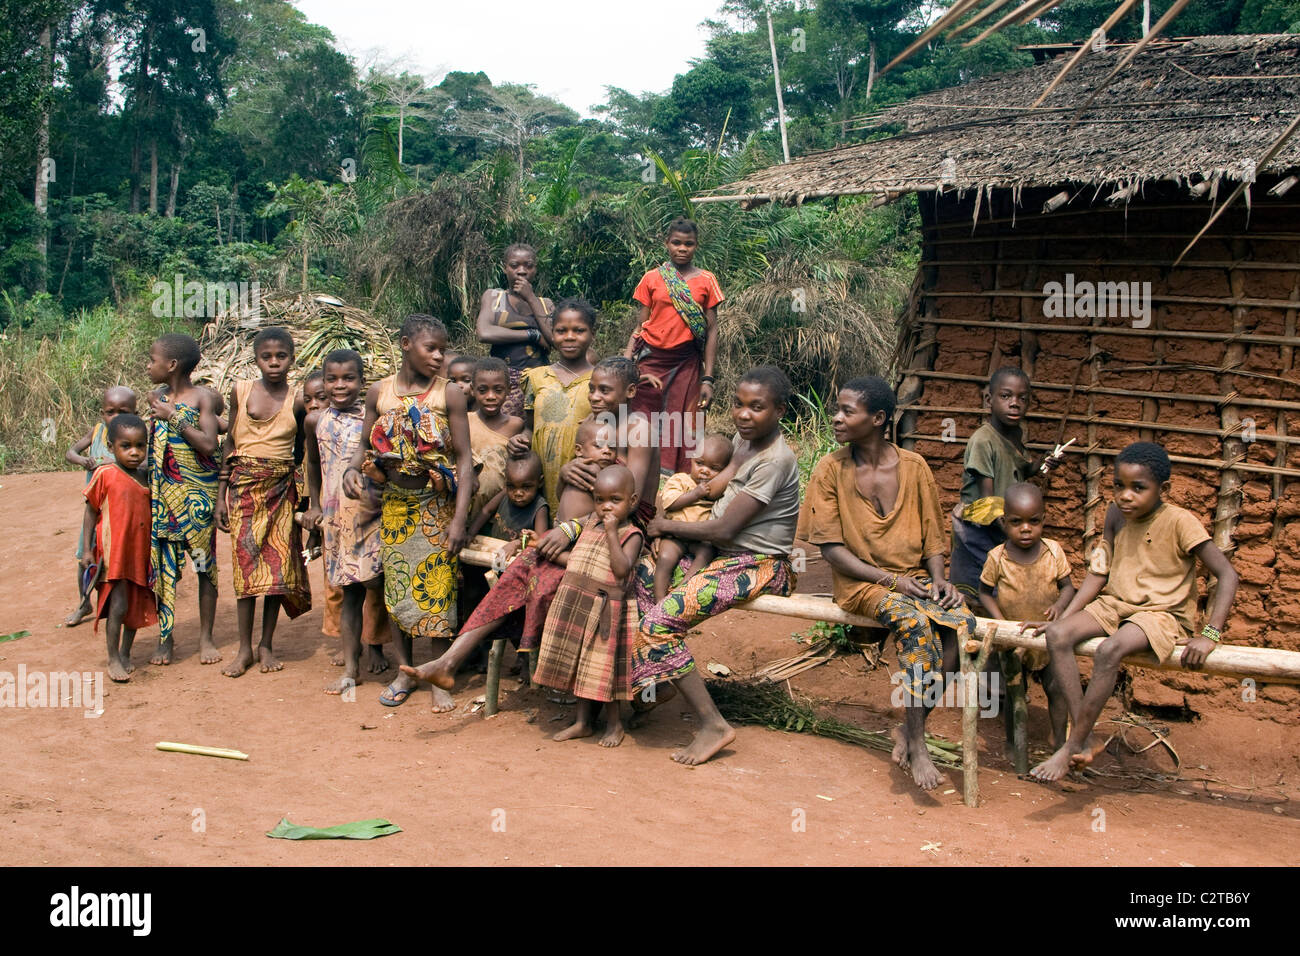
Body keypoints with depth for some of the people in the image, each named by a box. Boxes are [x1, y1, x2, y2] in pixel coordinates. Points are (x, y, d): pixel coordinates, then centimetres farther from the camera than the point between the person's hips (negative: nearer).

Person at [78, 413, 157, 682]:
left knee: (137, 604, 11)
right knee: (118, 604, -9)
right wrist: (88, 549, -4)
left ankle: (125, 654, 26)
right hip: (113, 551, -5)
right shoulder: (105, 474, -8)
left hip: (140, 552, 6)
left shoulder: (144, 478, 7)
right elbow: (91, 511, -2)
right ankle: (113, 659, 4)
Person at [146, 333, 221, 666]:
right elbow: (150, 445, 17)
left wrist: (174, 417, -16)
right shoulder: (157, 397, 7)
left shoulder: (201, 396, -7)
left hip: (197, 495, -4)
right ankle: (166, 636, 13)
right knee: (162, 564, 3)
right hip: (162, 494, 4)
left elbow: (209, 444, -17)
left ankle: (206, 637, 13)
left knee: (205, 563, 3)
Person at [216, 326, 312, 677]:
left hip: (281, 490, 0)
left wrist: (306, 500, 4)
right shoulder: (241, 391, 3)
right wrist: (221, 495, 4)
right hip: (244, 487, 0)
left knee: (278, 565, 1)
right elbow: (230, 443, 7)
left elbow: (301, 451, 8)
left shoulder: (297, 401, 0)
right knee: (245, 564, 1)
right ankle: (244, 648, 10)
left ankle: (266, 645, 14)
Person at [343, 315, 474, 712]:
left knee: (438, 588, -1)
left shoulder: (449, 393, -7)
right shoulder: (380, 392, 1)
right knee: (396, 588, 8)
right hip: (395, 504, 3)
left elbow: (464, 457, -8)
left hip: (437, 505, -2)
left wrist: (460, 518, -15)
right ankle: (404, 671, 23)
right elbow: (365, 445, 11)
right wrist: (352, 469, -13)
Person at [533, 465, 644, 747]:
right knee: (578, 663, 12)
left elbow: (622, 569, -22)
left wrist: (612, 533, -21)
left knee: (603, 666, 1)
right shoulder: (590, 522, 11)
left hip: (605, 609, -6)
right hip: (573, 604, 6)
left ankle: (614, 723, 18)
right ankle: (582, 722, 24)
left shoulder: (631, 534, -8)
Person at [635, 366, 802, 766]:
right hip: (723, 555, 10)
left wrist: (666, 526, -6)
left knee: (660, 621, -23)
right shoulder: (743, 438, 9)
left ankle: (713, 724, -14)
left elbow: (723, 529, -20)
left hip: (761, 567, -10)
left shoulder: (774, 460, -20)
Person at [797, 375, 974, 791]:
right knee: (915, 622, -33)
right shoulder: (831, 469, -1)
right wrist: (891, 580, -14)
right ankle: (917, 744, -24)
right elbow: (830, 547, -5)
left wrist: (938, 578, -8)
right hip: (861, 582, -3)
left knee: (963, 623, -27)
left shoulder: (914, 466, 6)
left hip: (915, 578, 3)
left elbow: (933, 534, 12)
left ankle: (909, 727, -15)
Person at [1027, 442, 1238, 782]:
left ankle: (1073, 745, -22)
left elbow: (1227, 574, -18)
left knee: (1109, 651, -35)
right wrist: (1063, 618, 0)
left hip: (1162, 613, -6)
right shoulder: (1116, 515, 3)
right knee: (1057, 635, -20)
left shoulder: (1179, 521, -15)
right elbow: (1098, 572, 9)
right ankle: (1086, 737, -18)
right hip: (1115, 605, 6)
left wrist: (1209, 635, -26)